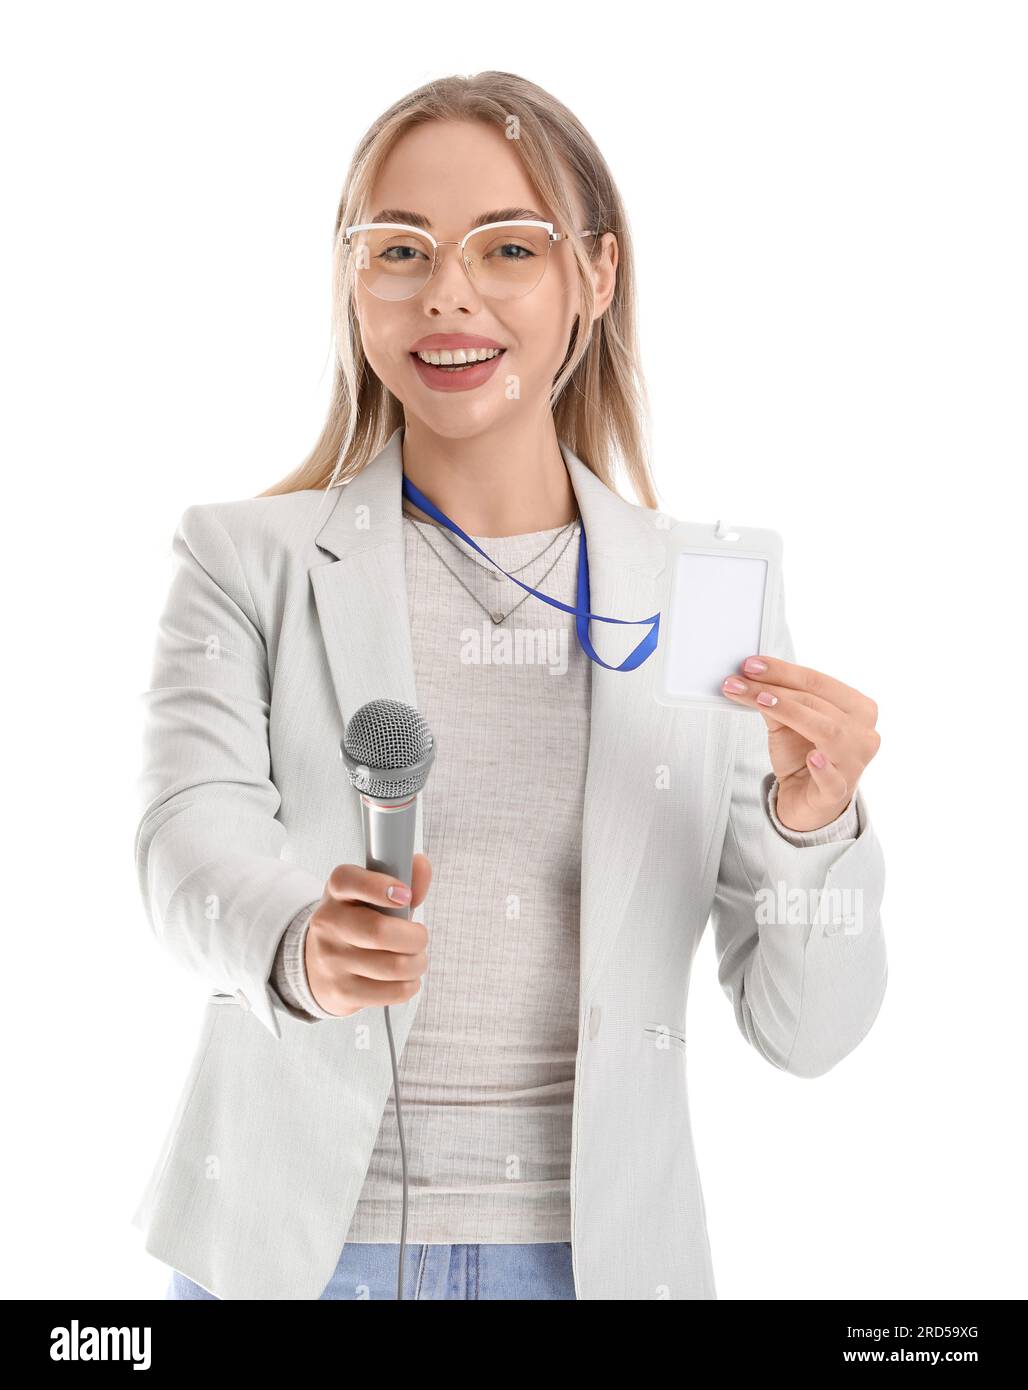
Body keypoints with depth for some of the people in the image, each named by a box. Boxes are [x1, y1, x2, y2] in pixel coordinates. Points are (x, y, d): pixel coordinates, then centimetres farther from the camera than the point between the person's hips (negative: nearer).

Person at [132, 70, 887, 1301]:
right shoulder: (247, 561, -2)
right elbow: (192, 838, -17)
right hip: (292, 1243, -1)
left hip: (597, 1246, 1)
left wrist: (810, 827, -19)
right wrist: (296, 945, -37)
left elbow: (802, 1031, -1)